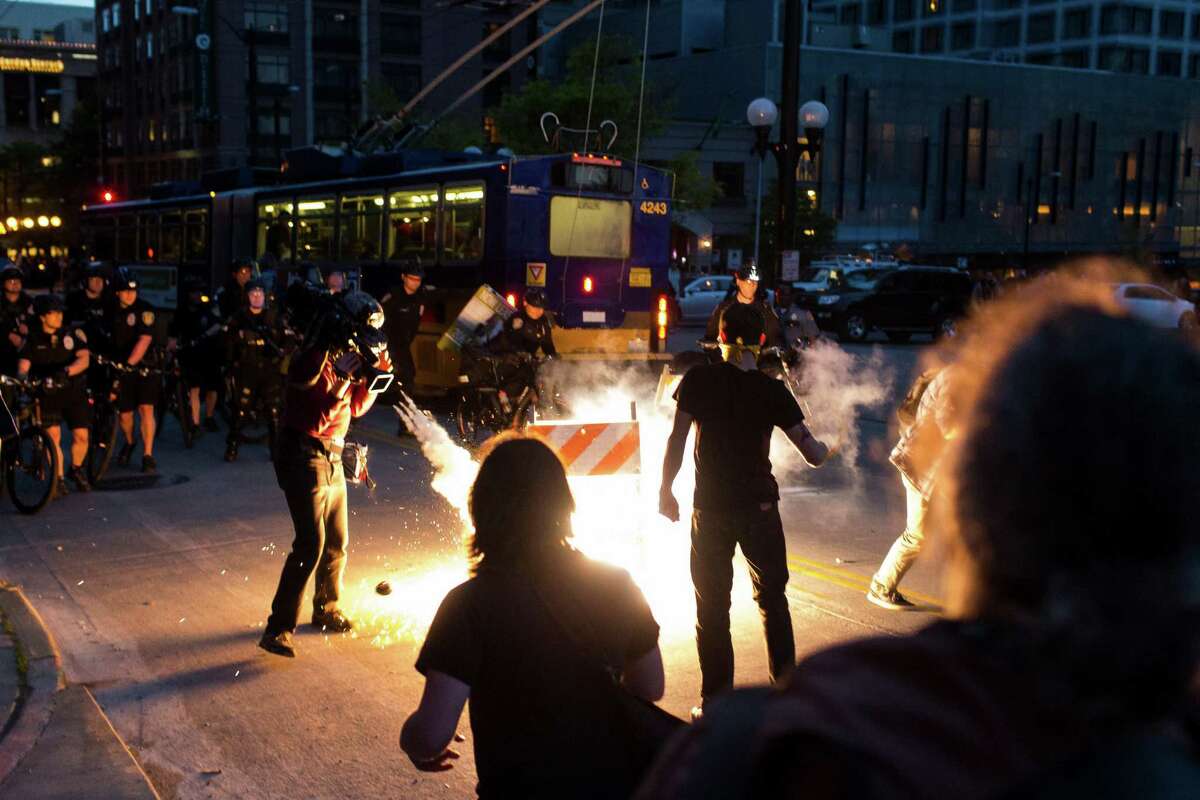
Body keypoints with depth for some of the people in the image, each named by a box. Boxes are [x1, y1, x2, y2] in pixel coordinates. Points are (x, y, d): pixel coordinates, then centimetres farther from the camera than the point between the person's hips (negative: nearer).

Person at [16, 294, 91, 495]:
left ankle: (76, 469, 23)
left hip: (75, 391, 1)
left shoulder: (74, 334, 0)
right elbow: (23, 366, -11)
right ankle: (58, 479, 2)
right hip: (47, 393, -1)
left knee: (81, 436, -5)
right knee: (53, 436, -14)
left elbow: (84, 359, -14)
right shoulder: (32, 340, 0)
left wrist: (66, 372, -33)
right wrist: (23, 379, -34)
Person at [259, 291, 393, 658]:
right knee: (311, 544, -17)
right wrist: (341, 383, -34)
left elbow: (355, 407, 16)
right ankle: (278, 629, -14)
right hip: (304, 458, -9)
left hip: (331, 460, 9)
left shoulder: (345, 357, 9)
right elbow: (314, 421, -28)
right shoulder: (315, 359, -17)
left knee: (338, 542, 17)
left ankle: (326, 609, 36)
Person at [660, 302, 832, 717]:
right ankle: (786, 683, 25)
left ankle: (715, 700, 12)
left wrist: (665, 490, 4)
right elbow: (813, 454, -5)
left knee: (712, 606, 9)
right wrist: (824, 448, 18)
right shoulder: (773, 391, -6)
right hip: (760, 507, 1)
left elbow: (676, 440, -8)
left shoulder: (699, 379, -8)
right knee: (772, 597, 20)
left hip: (710, 508, -1)